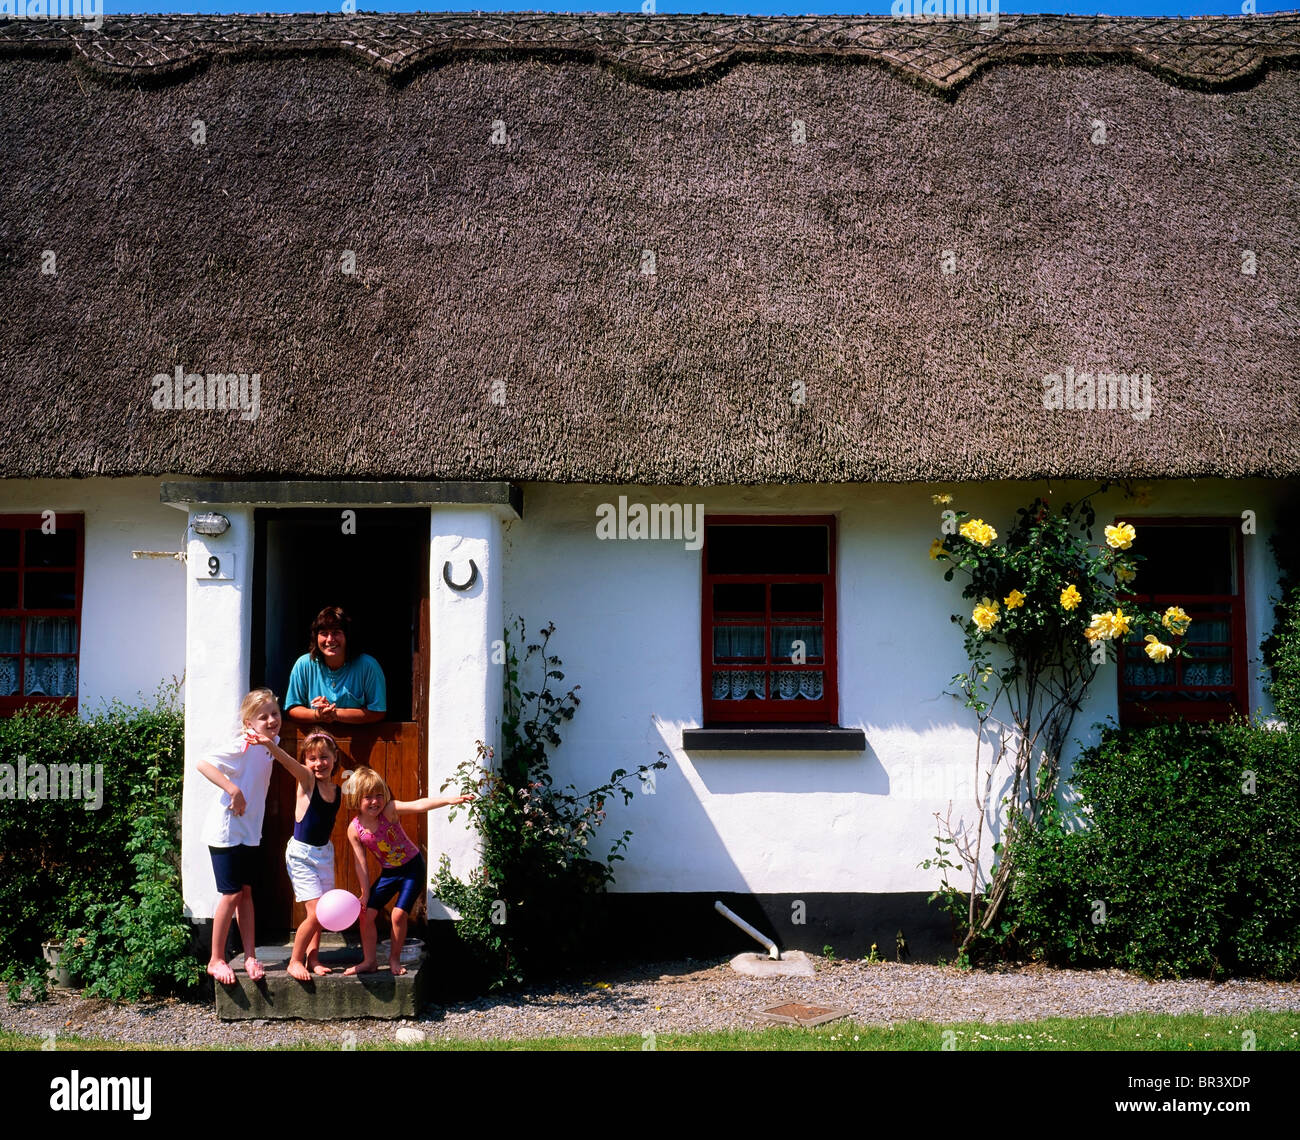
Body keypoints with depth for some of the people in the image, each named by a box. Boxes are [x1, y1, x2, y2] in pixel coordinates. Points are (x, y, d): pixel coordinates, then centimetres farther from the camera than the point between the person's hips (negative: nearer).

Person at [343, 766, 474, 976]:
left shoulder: (389, 810, -22)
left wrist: (449, 799, -51)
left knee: (399, 914, -11)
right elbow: (361, 863, -4)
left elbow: (418, 805, -37)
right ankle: (369, 961, 19)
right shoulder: (354, 829, -11)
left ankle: (394, 959, 12)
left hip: (413, 868, -4)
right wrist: (365, 892, -1)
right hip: (388, 873, 4)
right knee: (366, 913, 2)